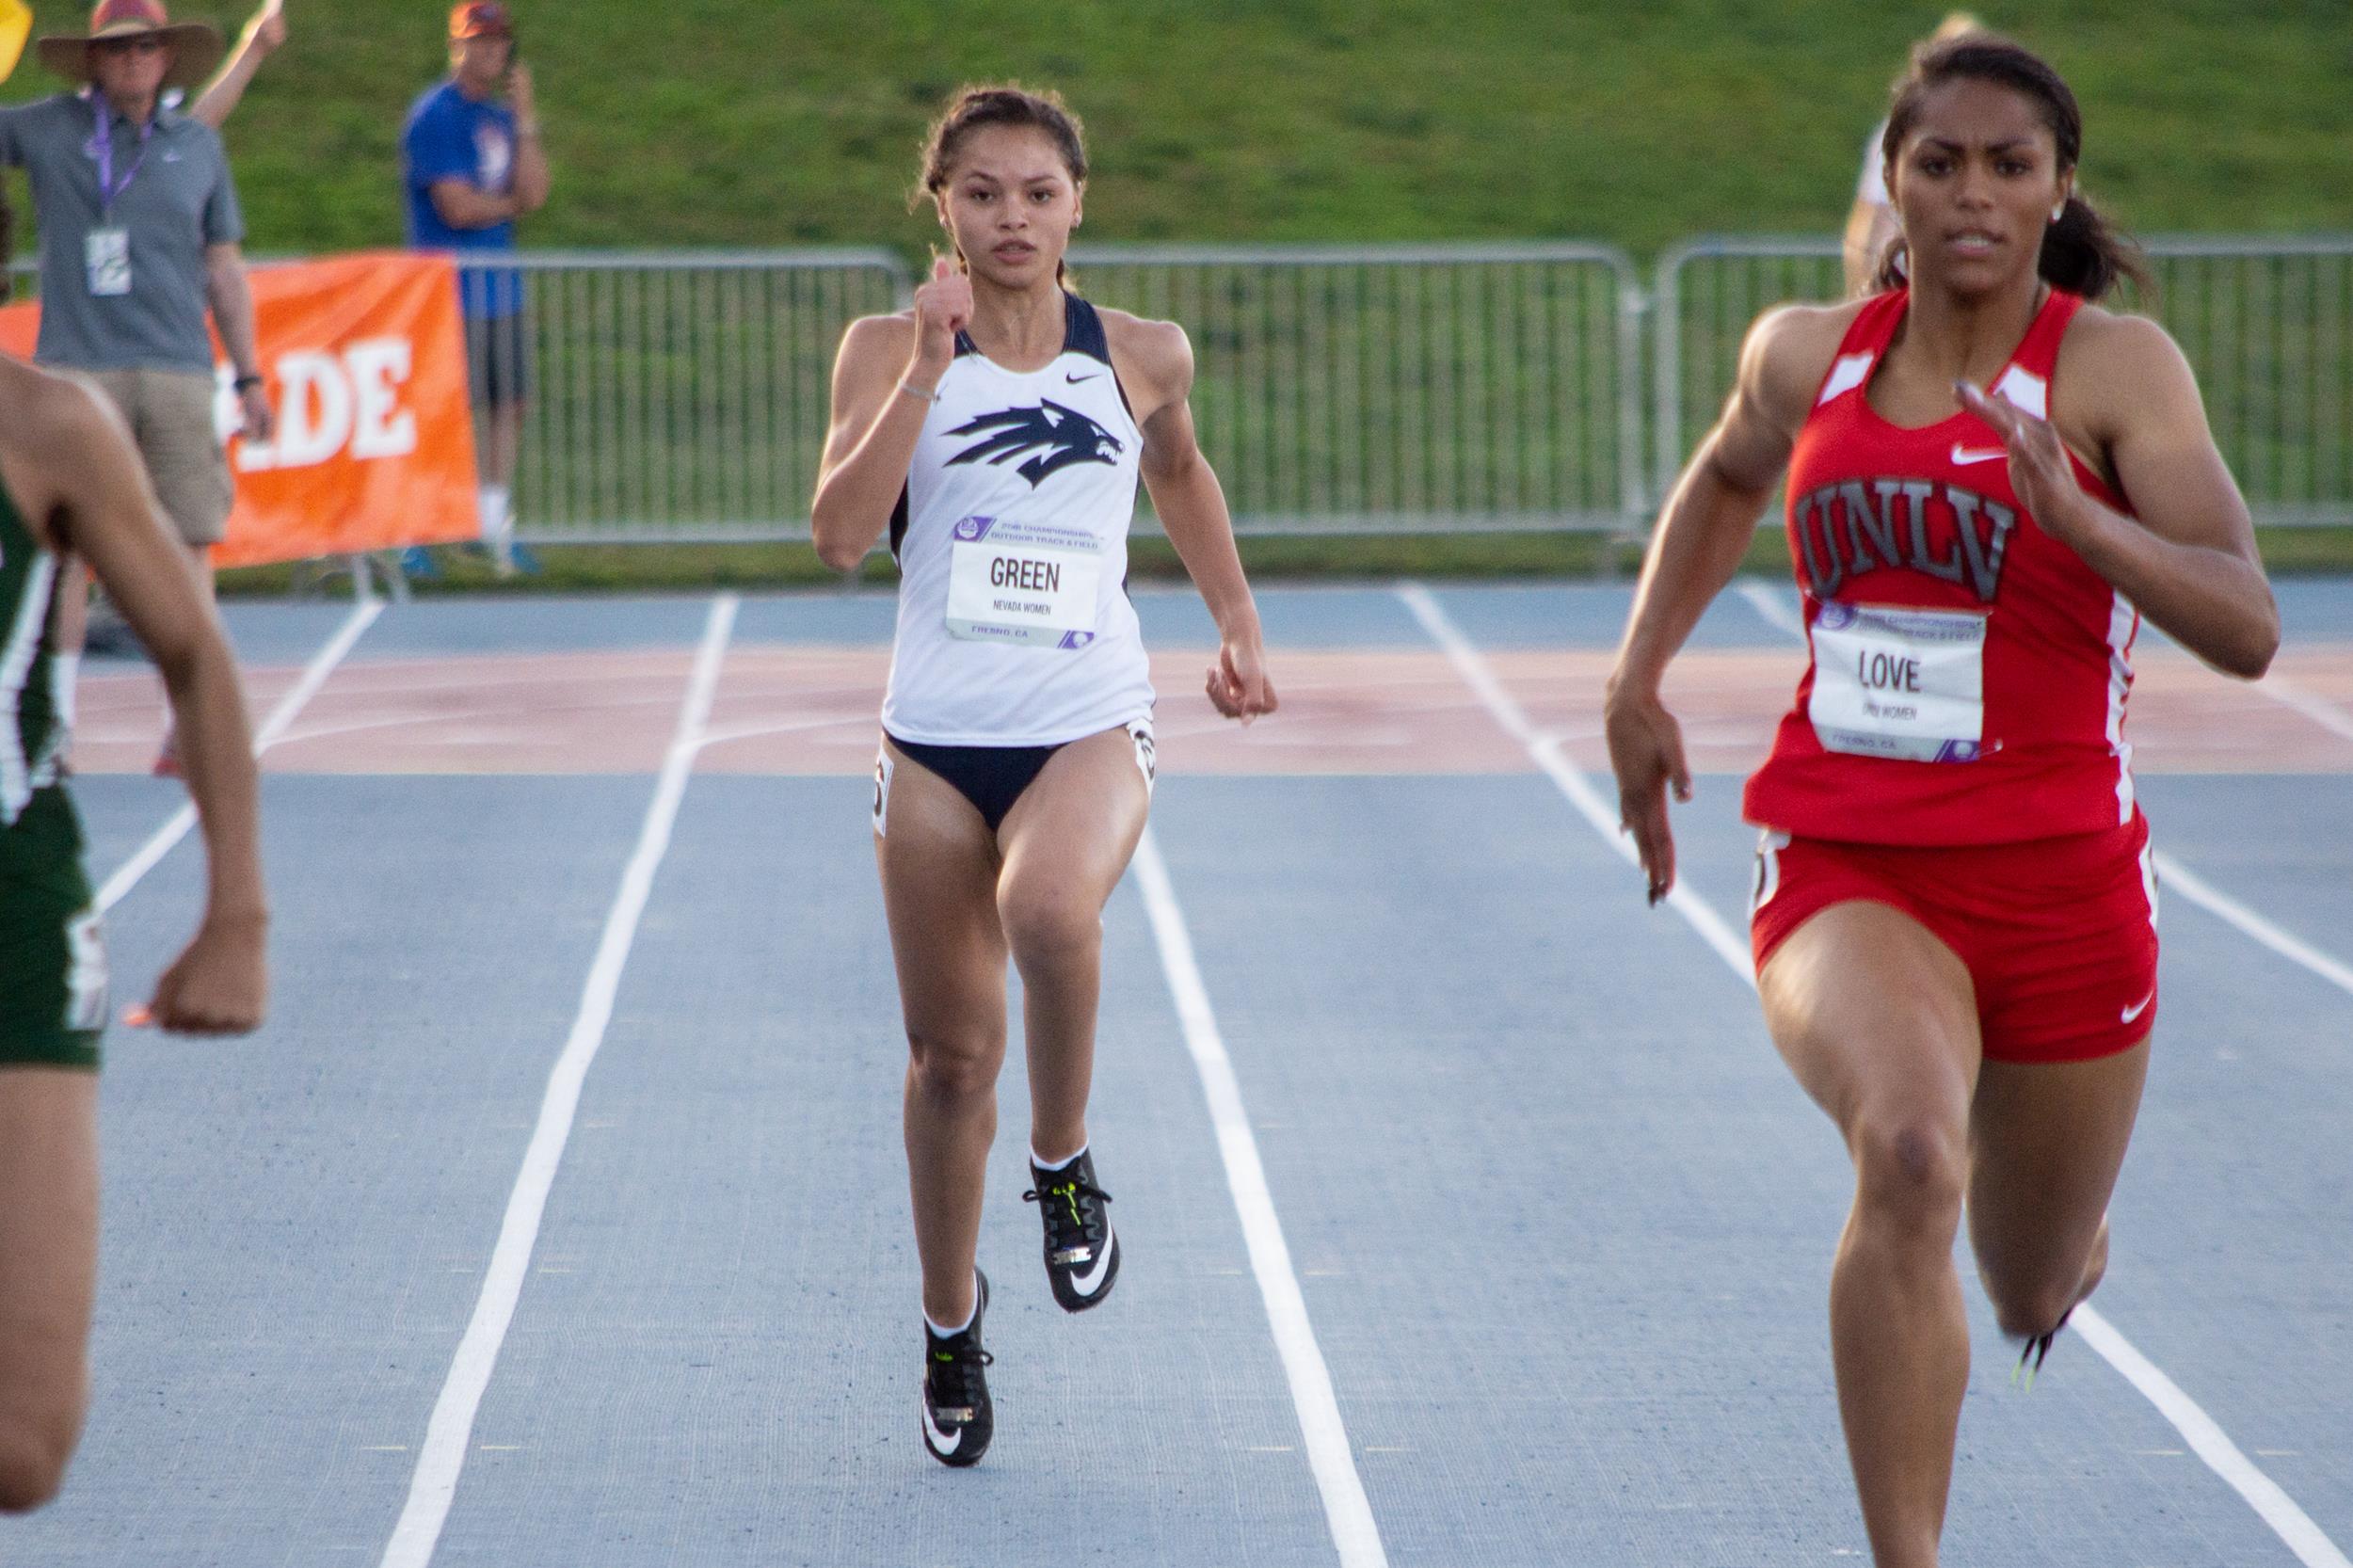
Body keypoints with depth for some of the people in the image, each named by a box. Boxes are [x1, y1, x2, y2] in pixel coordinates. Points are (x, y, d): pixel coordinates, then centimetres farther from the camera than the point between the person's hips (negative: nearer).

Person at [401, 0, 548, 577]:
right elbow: (457, 206, -16)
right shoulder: (434, 115, -9)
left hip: (502, 289, 8)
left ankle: (495, 527, 14)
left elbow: (534, 192, 3)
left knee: (508, 405, 7)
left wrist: (526, 119, -3)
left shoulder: (501, 117, 15)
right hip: (450, 291, -7)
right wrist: (510, 204, 2)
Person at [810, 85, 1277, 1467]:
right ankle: (952, 1327, 31)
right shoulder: (891, 349, 0)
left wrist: (1241, 624, 25)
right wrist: (929, 366, -18)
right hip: (937, 740, 1)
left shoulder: (1143, 356, 5)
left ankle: (1065, 1162, -6)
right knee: (952, 1055, 8)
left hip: (1090, 727, -1)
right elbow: (842, 532, -13)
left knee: (1050, 911, -34)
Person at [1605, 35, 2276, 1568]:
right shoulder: (1805, 355, 1)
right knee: (1911, 1151, -32)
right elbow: (1728, 478, 26)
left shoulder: (2116, 366, -10)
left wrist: (2070, 513, -35)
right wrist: (1639, 680, 18)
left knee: (2035, 1291, 16)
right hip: (1846, 869, 1)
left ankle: (2057, 1249, 57)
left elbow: (2248, 628, -21)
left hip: (2061, 883, 0)